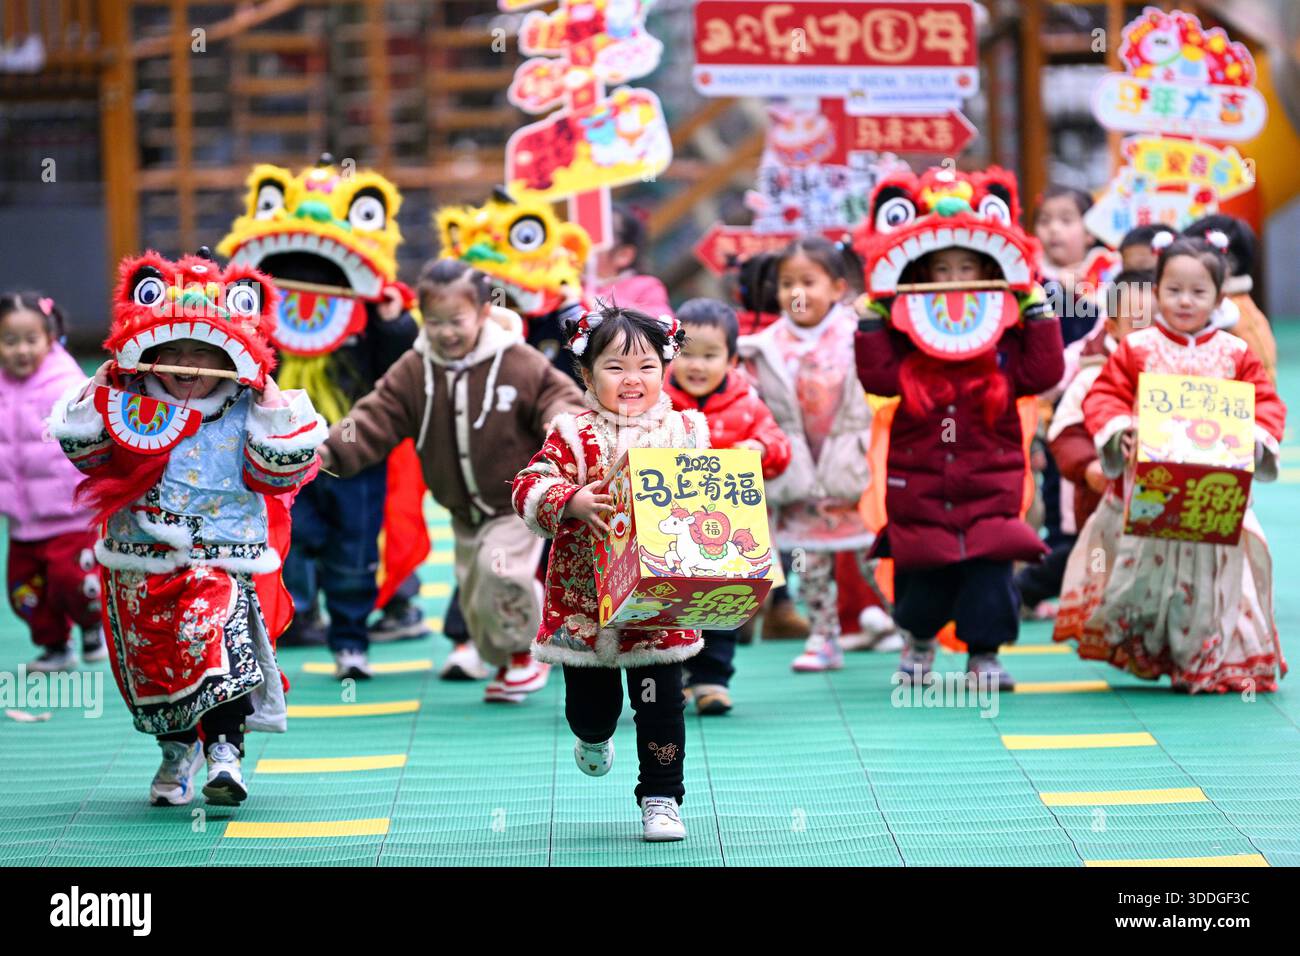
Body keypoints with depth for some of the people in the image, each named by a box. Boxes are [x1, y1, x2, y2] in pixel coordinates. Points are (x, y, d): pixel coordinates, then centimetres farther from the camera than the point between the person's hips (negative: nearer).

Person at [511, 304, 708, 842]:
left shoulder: (687, 432, 1)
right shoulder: (574, 436, -6)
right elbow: (529, 490, -13)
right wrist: (573, 501, -29)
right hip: (584, 600, -1)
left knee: (661, 703, -1)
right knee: (591, 701, 12)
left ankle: (661, 798, 13)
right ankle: (594, 737, 47)